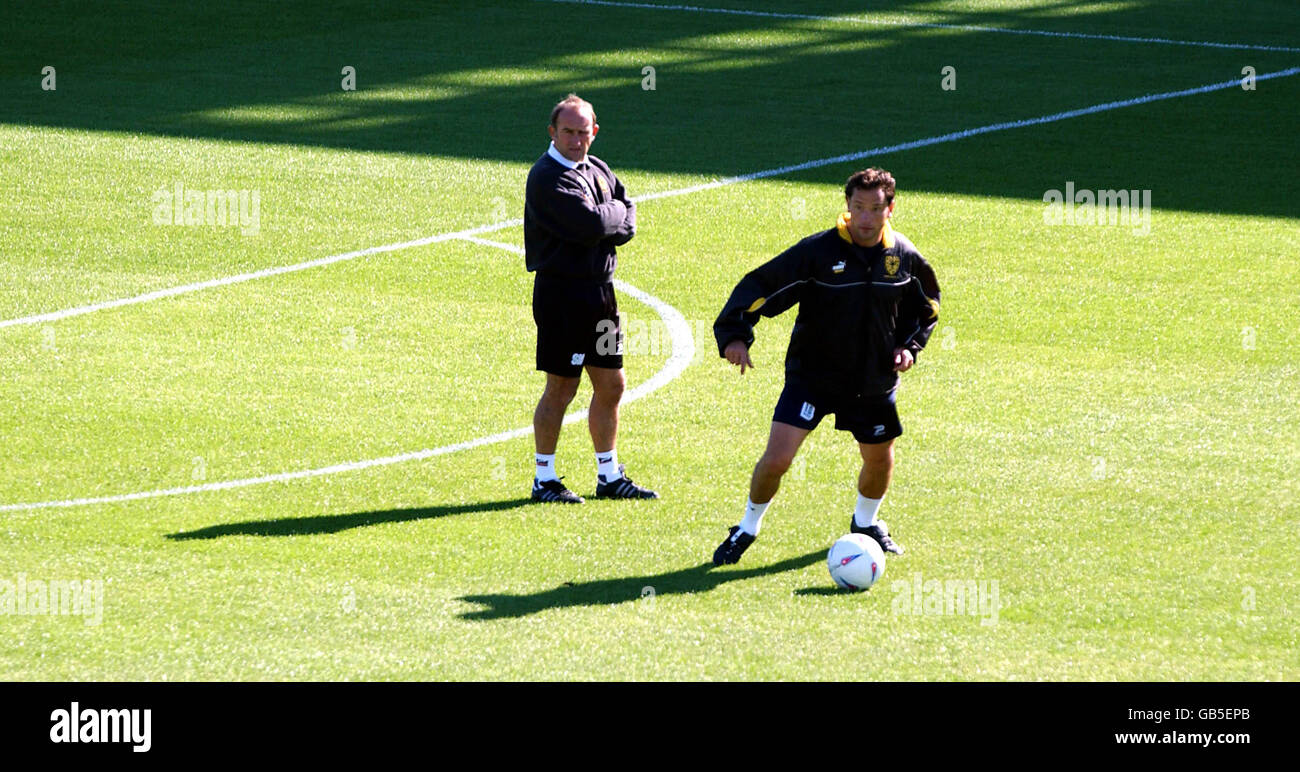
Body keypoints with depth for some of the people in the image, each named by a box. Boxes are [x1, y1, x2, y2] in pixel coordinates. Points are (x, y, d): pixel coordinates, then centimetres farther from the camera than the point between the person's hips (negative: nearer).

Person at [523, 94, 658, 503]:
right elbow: (593, 225, -24)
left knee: (611, 386, 12)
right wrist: (615, 212, -4)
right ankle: (544, 480, 5)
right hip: (562, 289, -8)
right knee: (562, 388, -3)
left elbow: (627, 224, 8)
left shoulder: (597, 170, 14)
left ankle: (610, 477, 22)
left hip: (601, 290, 8)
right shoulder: (547, 177, -13)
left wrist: (606, 223, -12)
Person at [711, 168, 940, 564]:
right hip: (812, 376, -4)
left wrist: (909, 345, -2)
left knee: (880, 459, 17)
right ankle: (748, 528, 11)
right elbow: (759, 287, -18)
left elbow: (926, 308, 14)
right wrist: (734, 334, -31)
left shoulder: (905, 257, -5)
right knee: (776, 459, -14)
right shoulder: (817, 251, -18)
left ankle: (865, 522, 48)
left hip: (874, 382, 4)